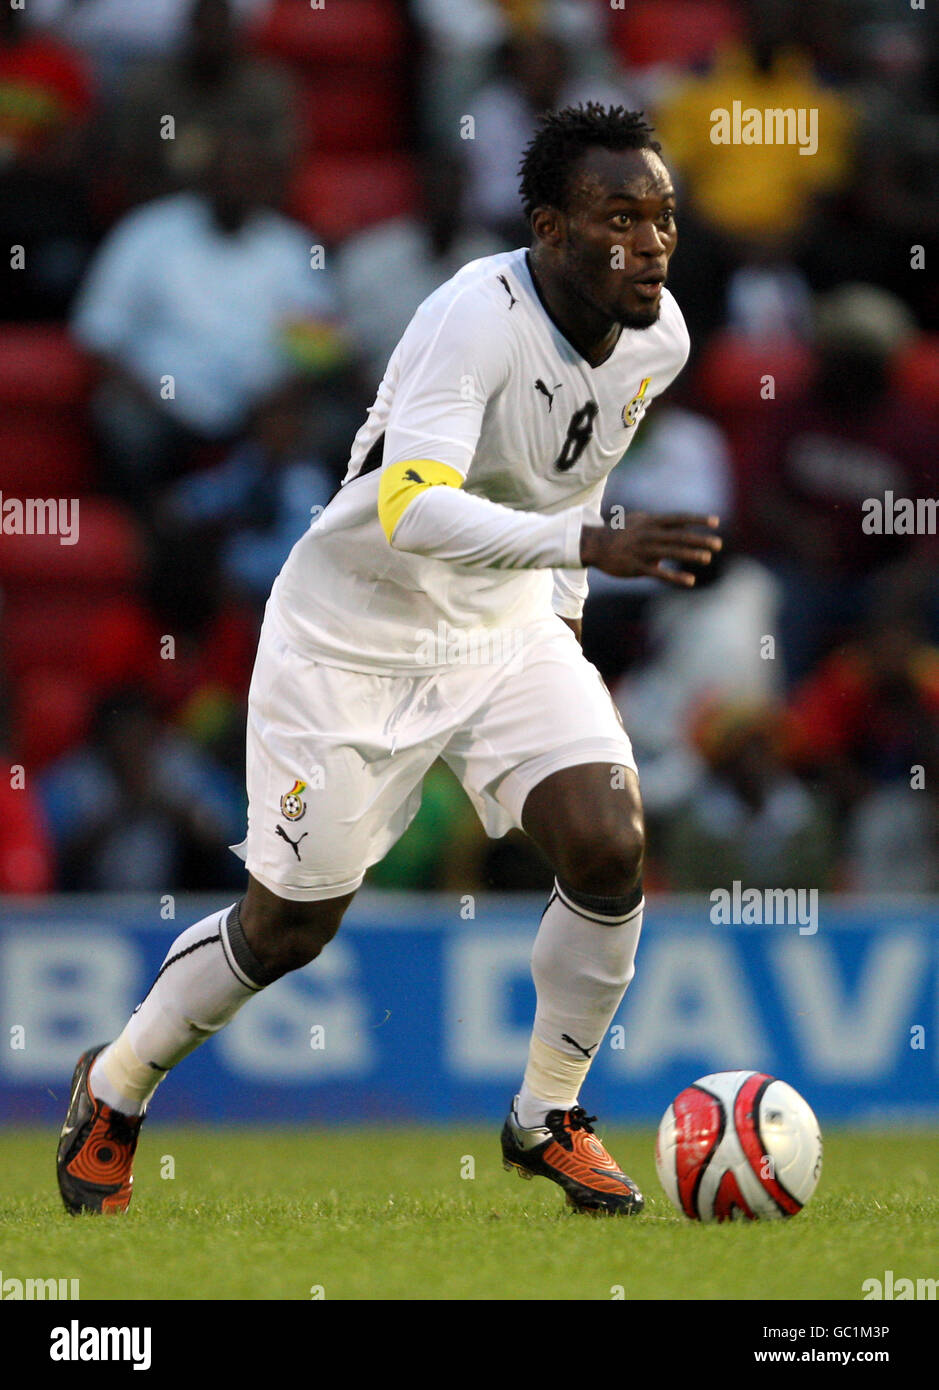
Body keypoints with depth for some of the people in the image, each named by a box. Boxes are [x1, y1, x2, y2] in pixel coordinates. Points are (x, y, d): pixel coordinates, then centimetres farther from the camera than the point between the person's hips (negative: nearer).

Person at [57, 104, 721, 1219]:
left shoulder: (657, 338, -7)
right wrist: (593, 545, -54)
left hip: (509, 628, 6)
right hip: (352, 638, -5)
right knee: (293, 924, 4)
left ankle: (548, 1118, 6)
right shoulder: (476, 316, -31)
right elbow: (412, 508, -45)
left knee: (610, 847, -15)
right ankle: (115, 1089, 31)